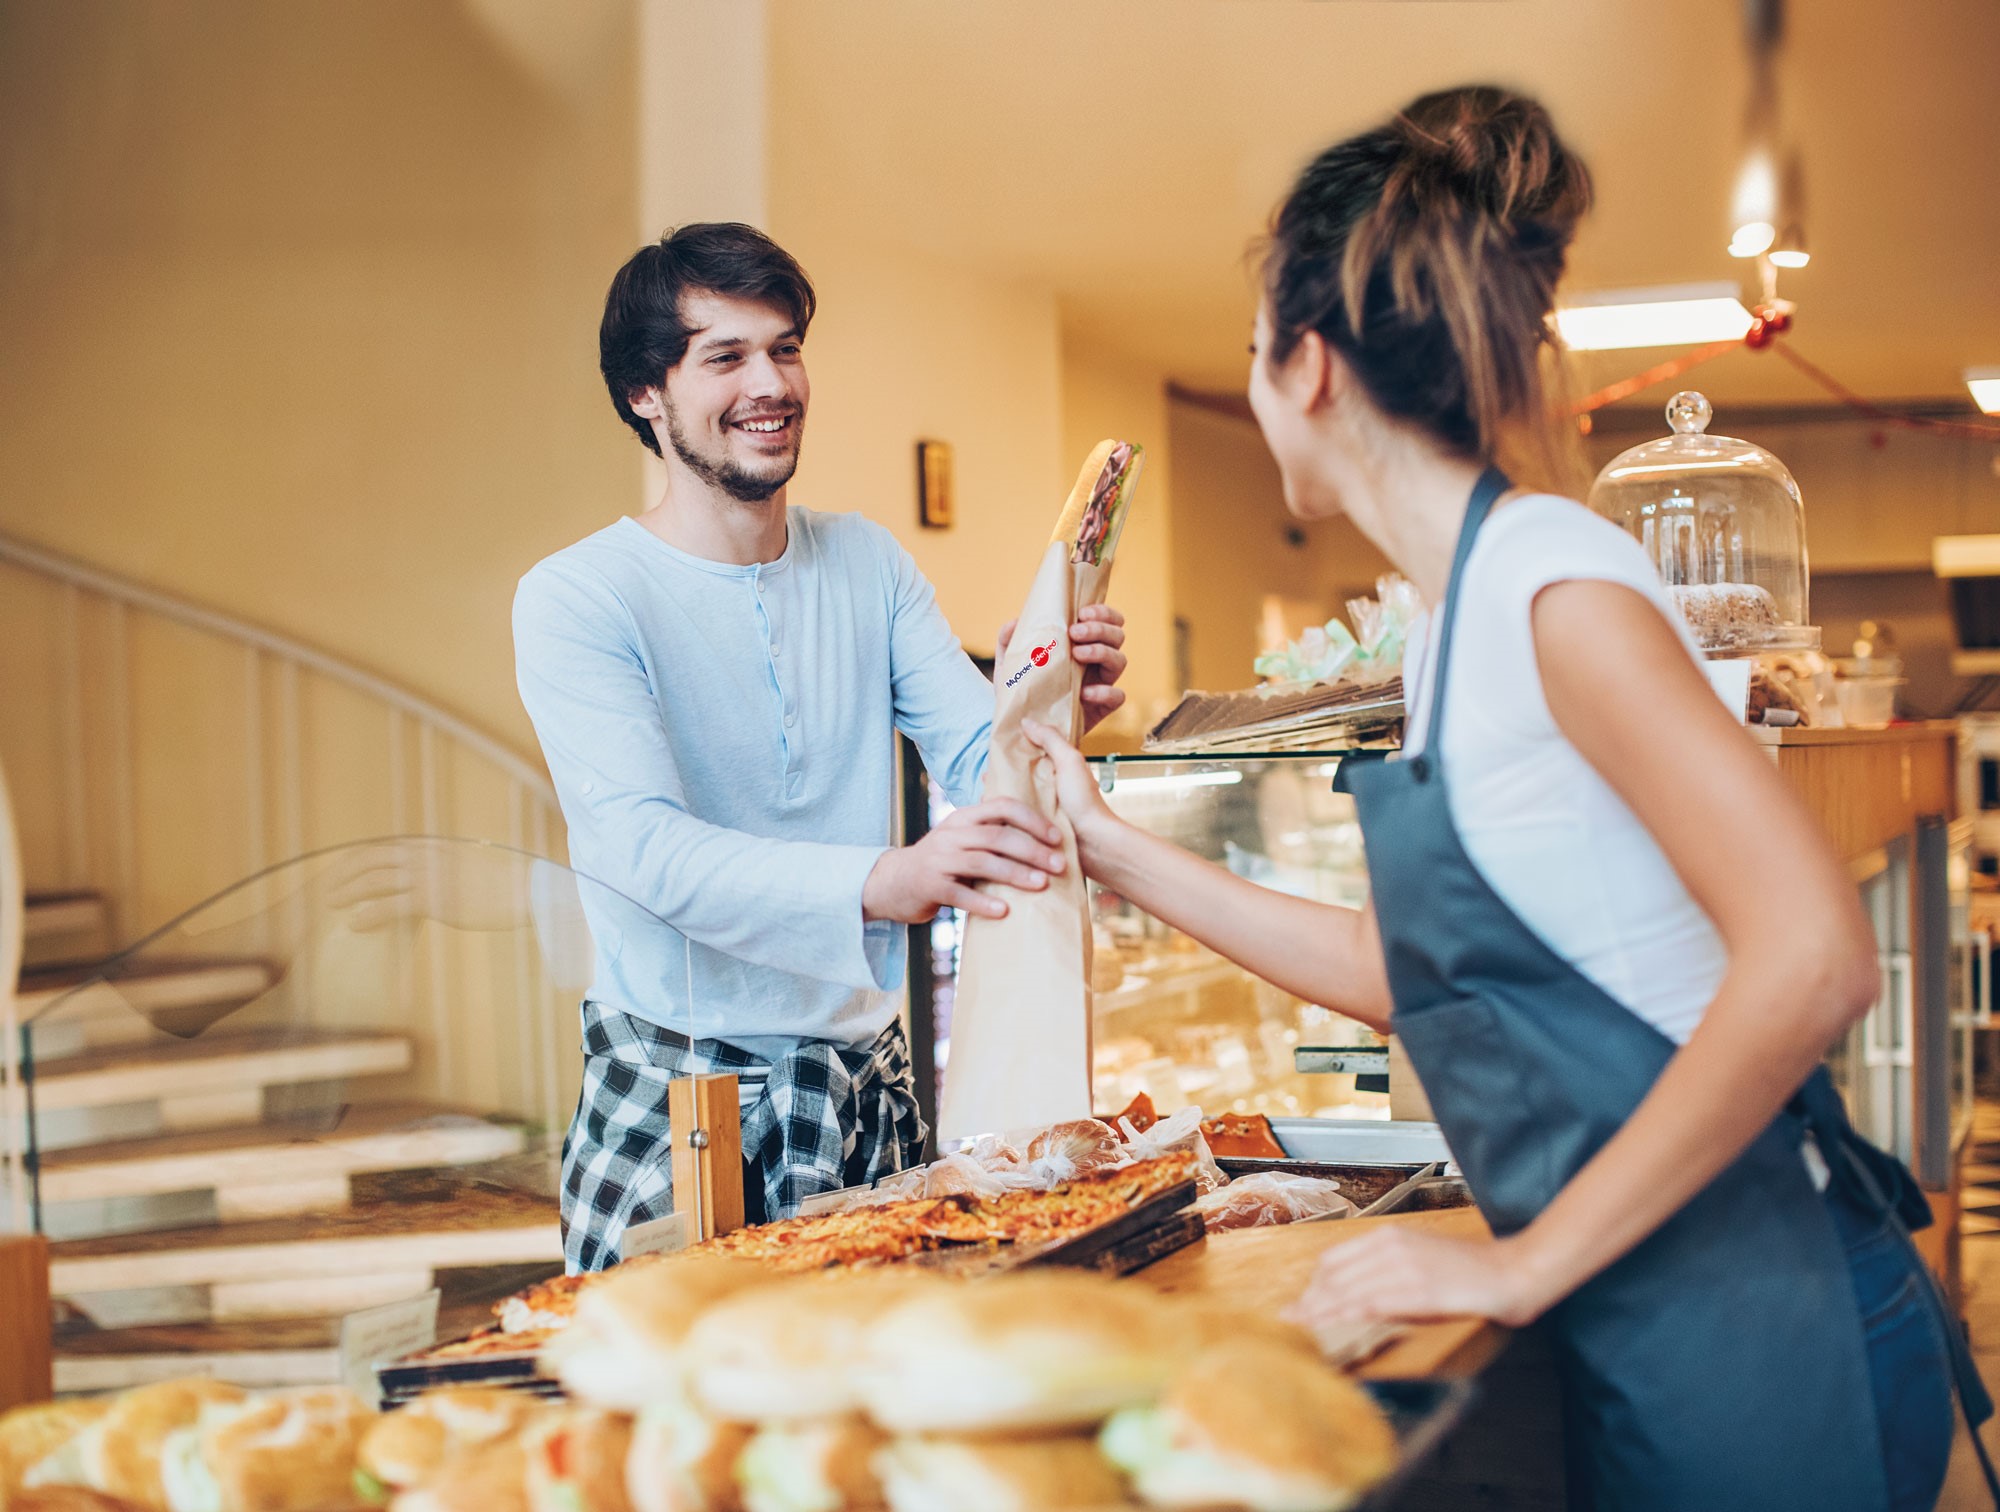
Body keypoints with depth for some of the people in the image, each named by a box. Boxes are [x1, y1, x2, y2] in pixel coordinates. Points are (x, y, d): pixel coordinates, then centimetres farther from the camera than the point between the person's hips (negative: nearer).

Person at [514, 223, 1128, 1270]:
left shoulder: (868, 564, 7)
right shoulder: (574, 598, -10)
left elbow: (976, 760, -2)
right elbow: (648, 848, -24)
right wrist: (885, 880, -40)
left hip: (865, 1087, 4)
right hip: (669, 1107, -4)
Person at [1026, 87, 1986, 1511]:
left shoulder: (1552, 572, -17)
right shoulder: (1462, 607, 12)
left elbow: (1812, 958, -26)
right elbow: (1404, 970, 18)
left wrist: (1525, 1262, -22)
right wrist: (1122, 852, 20)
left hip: (1752, 1332, -9)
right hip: (1644, 1334, 9)